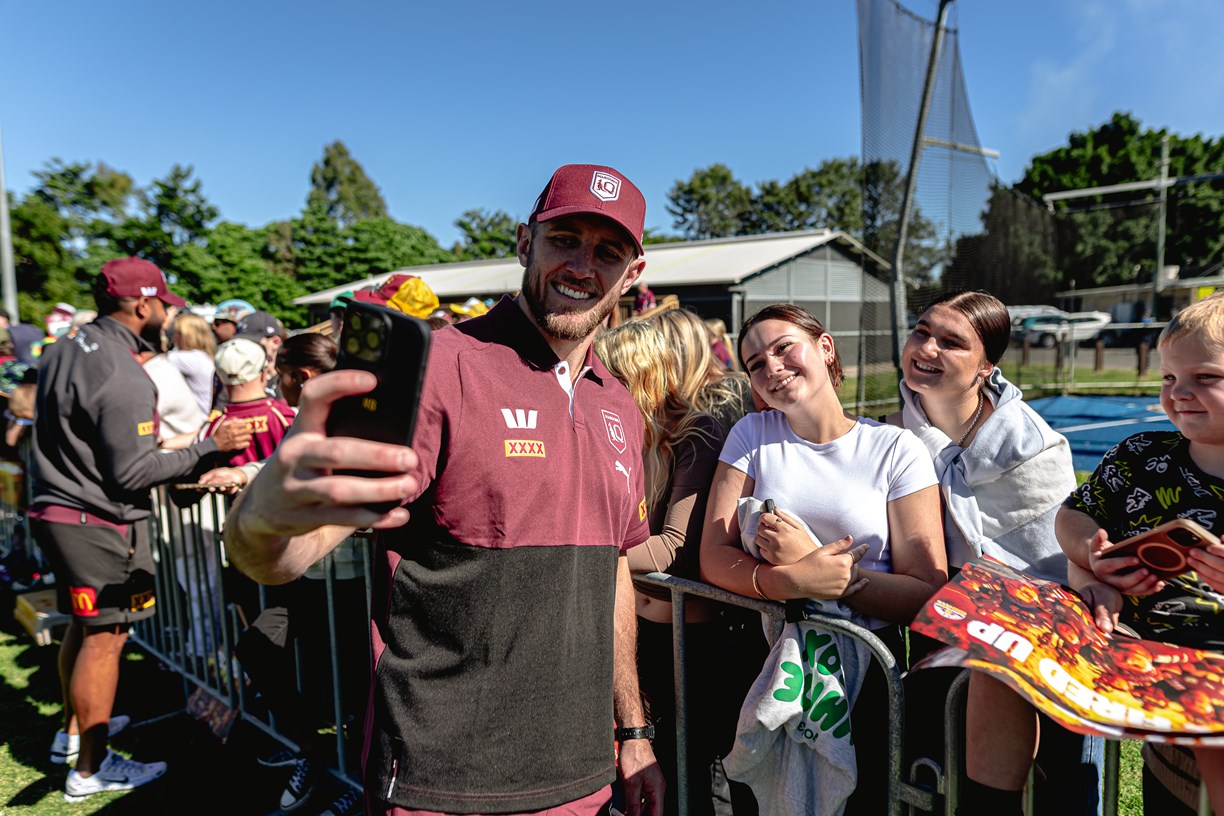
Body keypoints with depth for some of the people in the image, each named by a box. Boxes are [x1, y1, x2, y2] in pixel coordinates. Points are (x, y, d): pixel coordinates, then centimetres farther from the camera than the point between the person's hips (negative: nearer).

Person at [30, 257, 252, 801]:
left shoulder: (65, 349, 5)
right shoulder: (124, 379, -24)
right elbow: (133, 472, -21)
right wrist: (209, 447, -18)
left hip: (56, 508, 10)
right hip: (99, 522, -9)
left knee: (83, 625, 22)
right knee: (104, 637, 1)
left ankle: (74, 731, 39)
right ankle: (91, 769, 13)